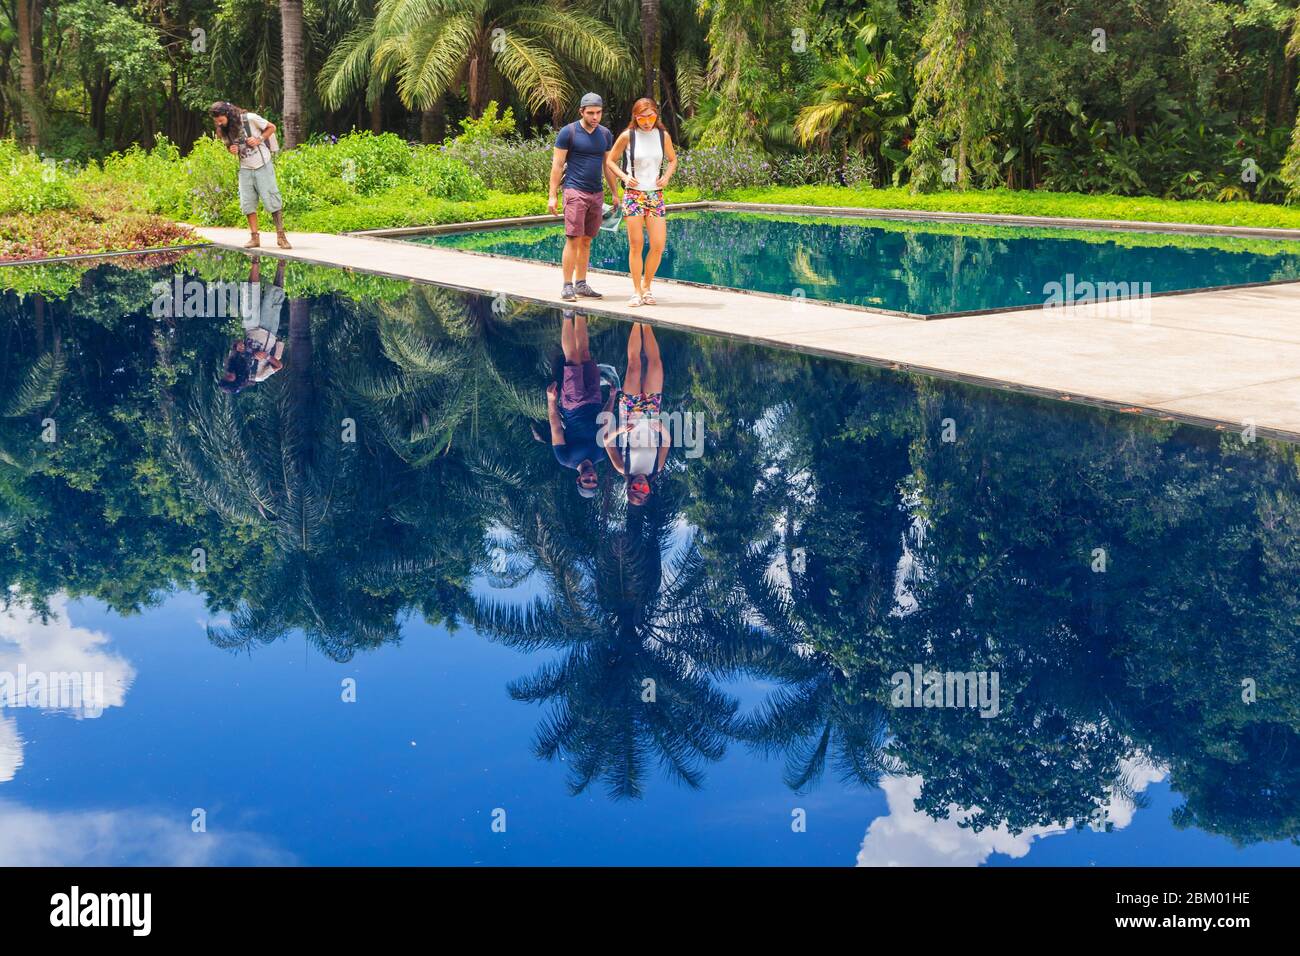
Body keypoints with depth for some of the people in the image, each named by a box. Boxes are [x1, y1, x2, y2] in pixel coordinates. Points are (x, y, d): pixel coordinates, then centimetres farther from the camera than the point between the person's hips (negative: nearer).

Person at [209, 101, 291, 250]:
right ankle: (254, 237, 5)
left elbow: (271, 127, -3)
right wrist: (232, 150, -5)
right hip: (245, 169, 5)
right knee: (247, 204, -1)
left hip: (262, 166, -5)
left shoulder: (250, 118, -14)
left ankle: (281, 236, -2)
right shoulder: (224, 131, 2)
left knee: (272, 200, -6)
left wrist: (259, 139, -16)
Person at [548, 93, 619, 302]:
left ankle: (581, 284, 14)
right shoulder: (568, 132, -3)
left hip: (597, 193, 5)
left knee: (586, 241, 8)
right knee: (573, 240, -9)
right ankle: (567, 286, -6)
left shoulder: (605, 134, 12)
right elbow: (557, 165, -3)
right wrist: (552, 196, -8)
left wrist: (615, 194, 16)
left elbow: (608, 166, 19)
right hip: (575, 191, -5)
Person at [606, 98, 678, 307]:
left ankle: (646, 287, 14)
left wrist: (667, 176, -2)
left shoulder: (663, 136, 3)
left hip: (656, 195, 2)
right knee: (636, 245, -3)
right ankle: (637, 291, 7)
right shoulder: (627, 136, -4)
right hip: (633, 195, -2)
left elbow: (673, 160, 17)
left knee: (659, 245, -4)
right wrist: (624, 177, -11)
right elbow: (610, 161, 5)